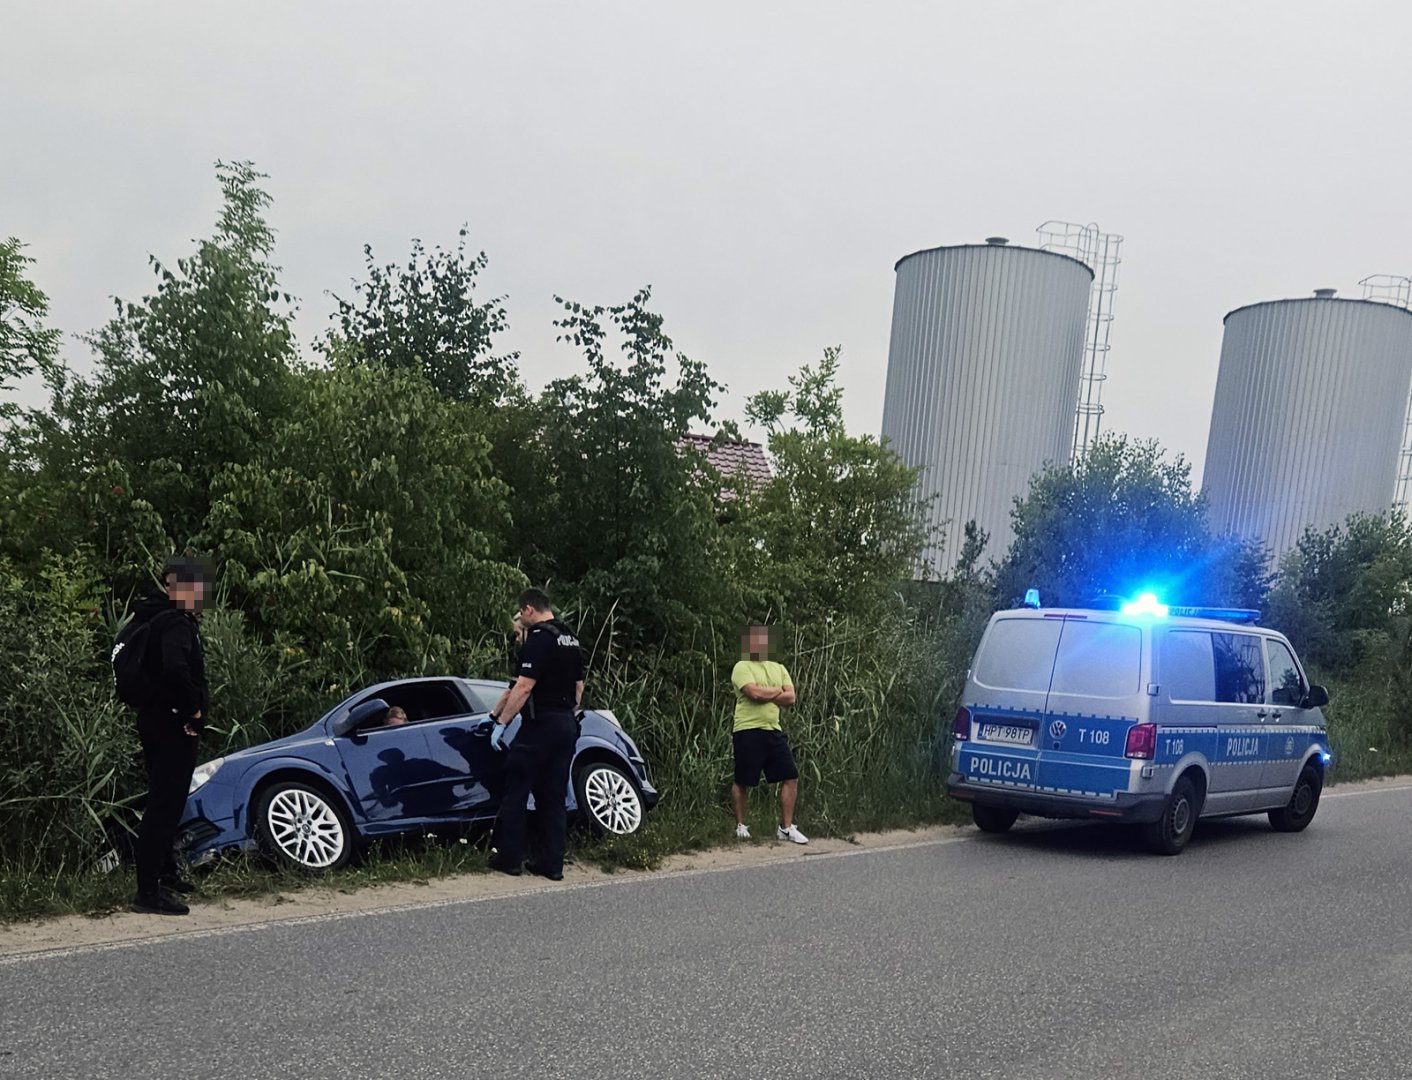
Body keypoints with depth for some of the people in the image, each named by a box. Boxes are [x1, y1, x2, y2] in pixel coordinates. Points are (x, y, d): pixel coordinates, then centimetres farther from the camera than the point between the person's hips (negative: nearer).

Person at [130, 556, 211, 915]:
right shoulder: (178, 624, -17)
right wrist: (193, 709, -22)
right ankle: (149, 892, -8)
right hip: (172, 728, -11)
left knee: (165, 803, 21)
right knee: (165, 806, -9)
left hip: (157, 722, 11)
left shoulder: (158, 619, 15)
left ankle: (165, 875, 35)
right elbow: (175, 669, -34)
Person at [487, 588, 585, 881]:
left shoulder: (538, 639, -13)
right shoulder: (571, 639, 14)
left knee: (516, 791, 2)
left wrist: (501, 721, -15)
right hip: (567, 725, 8)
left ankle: (509, 858, 5)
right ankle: (551, 863, 10)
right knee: (553, 796, 10)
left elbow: (524, 686, -19)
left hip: (540, 725, -8)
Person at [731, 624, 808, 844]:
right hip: (748, 732, -6)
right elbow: (755, 693, -20)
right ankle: (740, 825, 21)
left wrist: (765, 695, -9)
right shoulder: (742, 667, -4)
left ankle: (786, 828, 8)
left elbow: (790, 698, 4)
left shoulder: (778, 668, 15)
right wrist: (777, 691, -3)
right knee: (742, 783, 3)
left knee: (791, 778, 1)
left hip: (773, 731, 6)